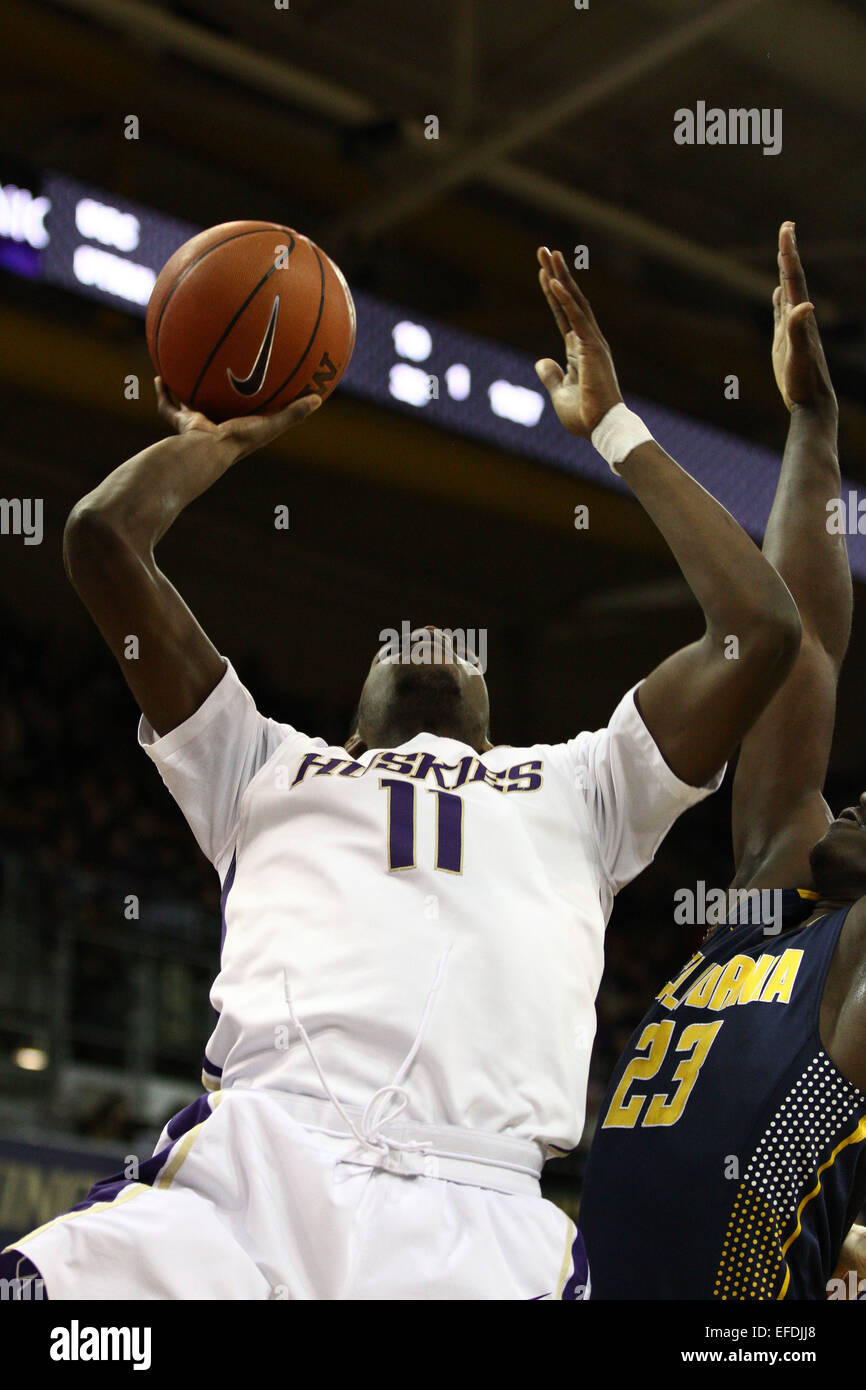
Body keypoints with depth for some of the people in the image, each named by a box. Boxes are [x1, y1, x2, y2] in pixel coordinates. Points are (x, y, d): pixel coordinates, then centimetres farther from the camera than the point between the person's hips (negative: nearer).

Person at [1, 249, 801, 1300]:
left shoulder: (574, 788, 32)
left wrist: (616, 432, 30)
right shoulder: (270, 768, 30)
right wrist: (227, 437, 41)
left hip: (481, 1223, 1)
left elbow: (759, 630, 23)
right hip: (248, 1165, -1)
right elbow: (103, 538, 24)